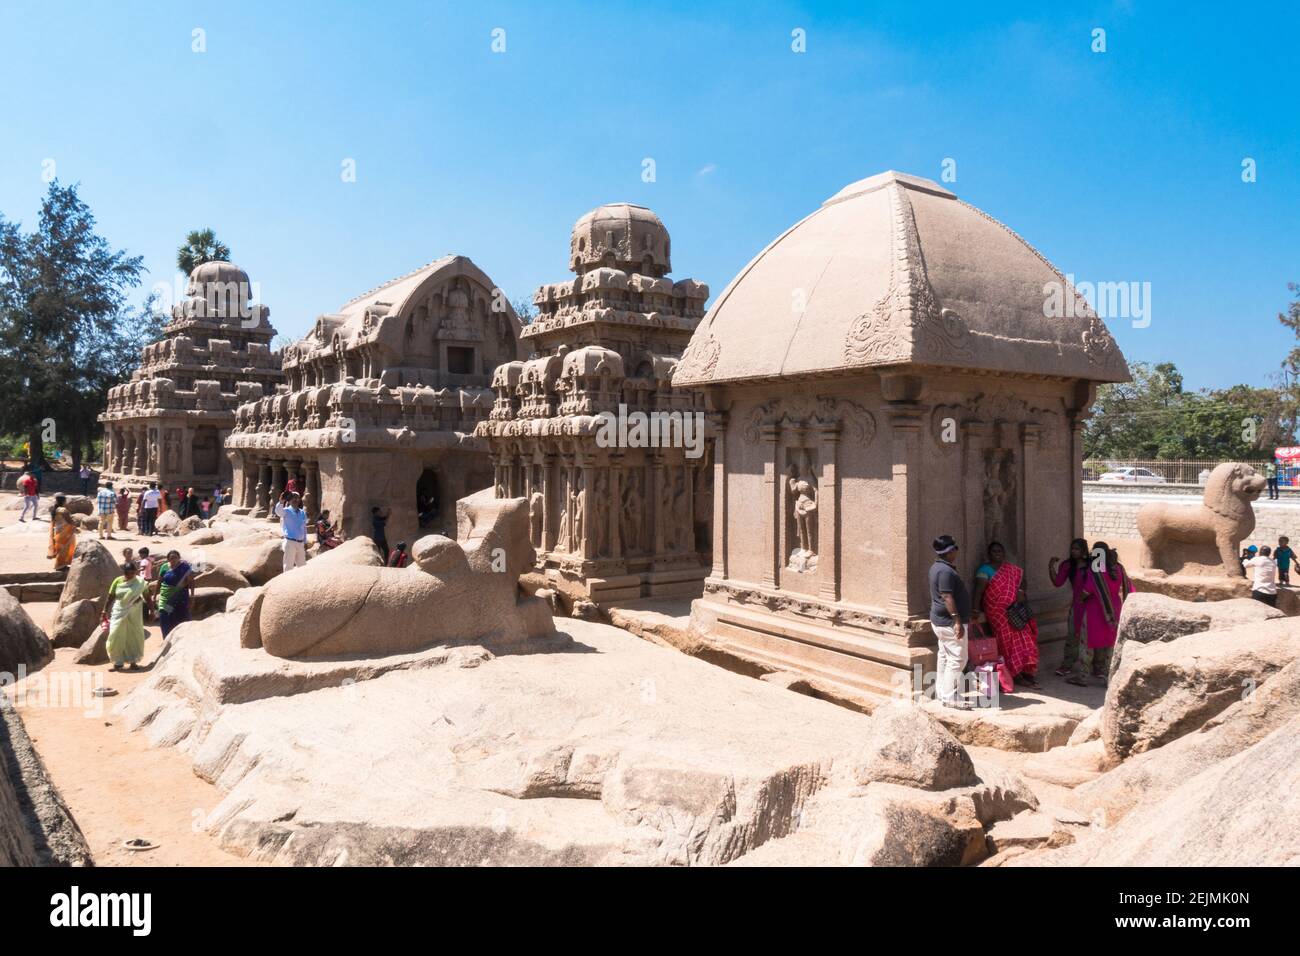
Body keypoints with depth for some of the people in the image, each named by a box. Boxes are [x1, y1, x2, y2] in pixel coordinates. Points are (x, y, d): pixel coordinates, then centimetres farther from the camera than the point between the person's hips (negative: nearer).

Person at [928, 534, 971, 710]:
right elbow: (947, 597, -25)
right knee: (957, 659, -7)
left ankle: (941, 693, 23)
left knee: (944, 657, 16)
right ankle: (950, 697, -6)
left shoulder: (936, 567, 13)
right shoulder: (946, 571, -20)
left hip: (939, 621, 11)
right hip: (949, 622, -11)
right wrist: (957, 620, -25)